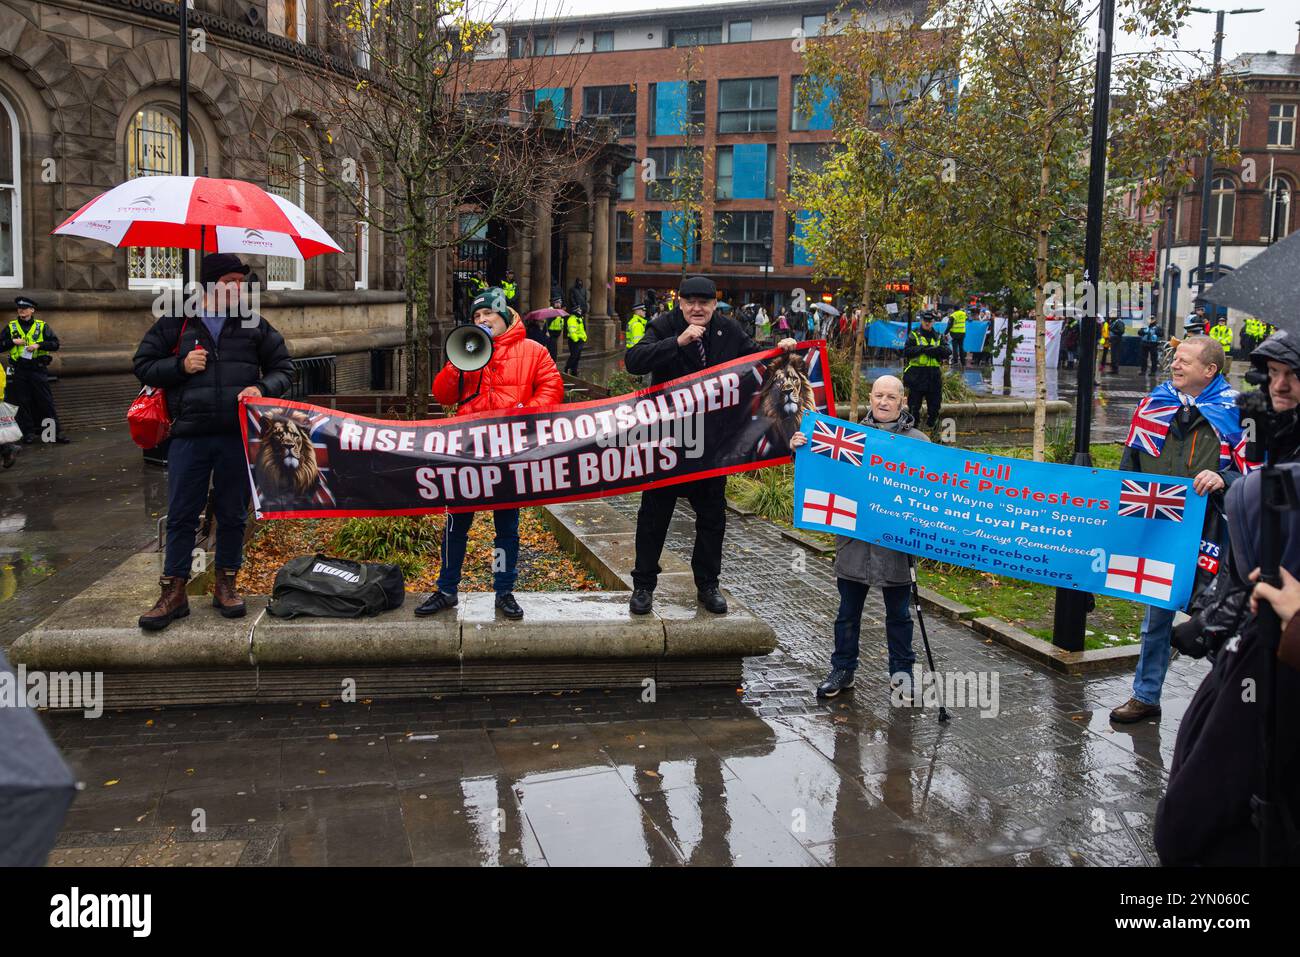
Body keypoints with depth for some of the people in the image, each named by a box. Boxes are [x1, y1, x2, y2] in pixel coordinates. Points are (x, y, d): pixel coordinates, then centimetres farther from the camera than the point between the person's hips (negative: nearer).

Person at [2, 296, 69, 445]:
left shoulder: (42, 326, 6)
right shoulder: (11, 327, 9)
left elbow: (55, 344, -1)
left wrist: (39, 345, -14)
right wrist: (13, 341, -7)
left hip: (38, 369, -1)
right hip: (19, 371, 1)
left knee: (46, 402, -2)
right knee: (23, 403, 4)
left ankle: (56, 432, 0)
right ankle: (28, 433, 11)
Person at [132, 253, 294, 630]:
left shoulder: (255, 325, 10)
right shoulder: (176, 324, 7)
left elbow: (283, 369, 12)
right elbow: (143, 365, 10)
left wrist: (263, 388, -9)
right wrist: (181, 365, -7)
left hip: (238, 436, 1)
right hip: (189, 435, -1)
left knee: (233, 514, 8)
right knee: (181, 514, 2)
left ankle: (226, 584, 22)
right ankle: (173, 592, 10)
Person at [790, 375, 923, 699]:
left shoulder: (918, 441, 0)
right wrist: (799, 448, -9)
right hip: (853, 540, 2)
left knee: (899, 612, 12)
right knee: (848, 611, 12)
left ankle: (901, 670, 27)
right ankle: (843, 669, 24)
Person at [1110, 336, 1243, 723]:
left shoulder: (1233, 413, -6)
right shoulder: (1154, 405, 6)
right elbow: (1130, 465, 16)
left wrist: (1222, 479, -26)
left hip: (1207, 533, -4)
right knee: (1156, 616, 14)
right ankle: (1146, 696, 27)